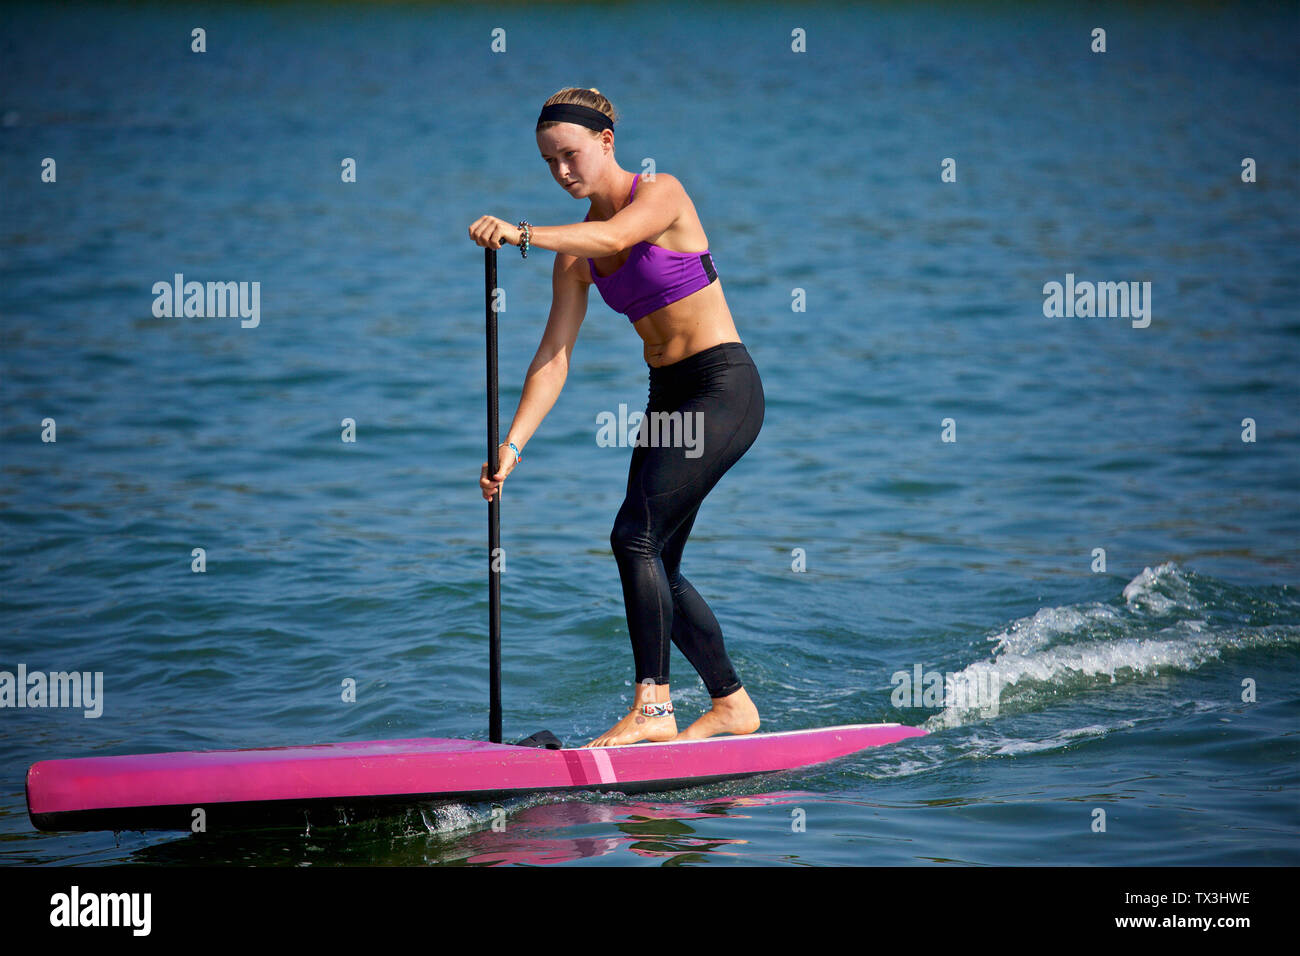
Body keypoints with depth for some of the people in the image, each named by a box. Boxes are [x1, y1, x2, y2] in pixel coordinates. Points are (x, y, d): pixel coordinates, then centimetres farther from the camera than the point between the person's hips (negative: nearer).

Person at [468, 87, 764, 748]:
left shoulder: (662, 195, -11)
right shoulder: (574, 254, 7)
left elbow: (613, 236, -34)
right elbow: (554, 357, 1)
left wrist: (521, 236, -47)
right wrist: (512, 446, -11)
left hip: (724, 389, -8)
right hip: (668, 397, 8)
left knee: (636, 535, -19)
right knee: (656, 568, 8)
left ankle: (653, 706, -19)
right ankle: (731, 704, 22)